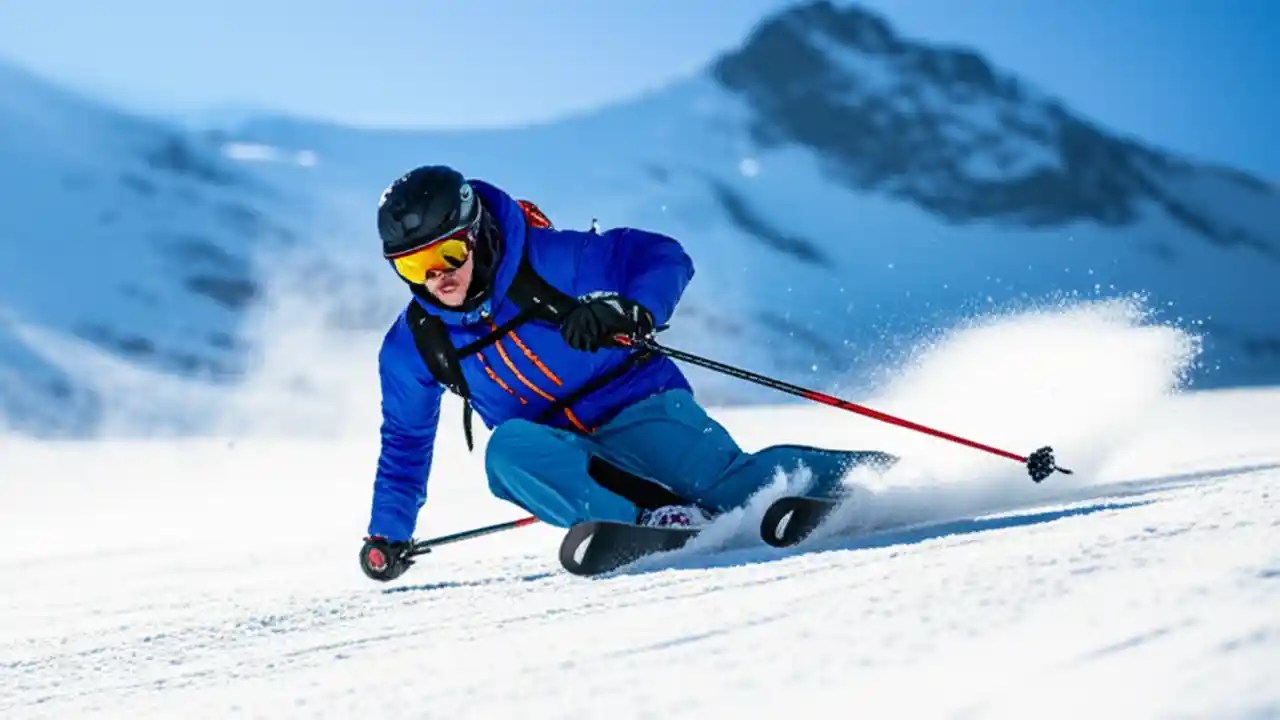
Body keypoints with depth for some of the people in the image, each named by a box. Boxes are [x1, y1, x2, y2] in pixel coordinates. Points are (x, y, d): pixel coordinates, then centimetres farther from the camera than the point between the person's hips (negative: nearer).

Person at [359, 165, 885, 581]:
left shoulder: (550, 259, -14)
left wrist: (629, 312, -30)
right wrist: (387, 534, 15)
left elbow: (664, 257, -11)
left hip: (642, 412, -3)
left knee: (732, 487, -28)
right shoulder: (412, 347, 0)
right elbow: (405, 443, 17)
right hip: (562, 452, 3)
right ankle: (657, 517, -40)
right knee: (510, 449, -32)